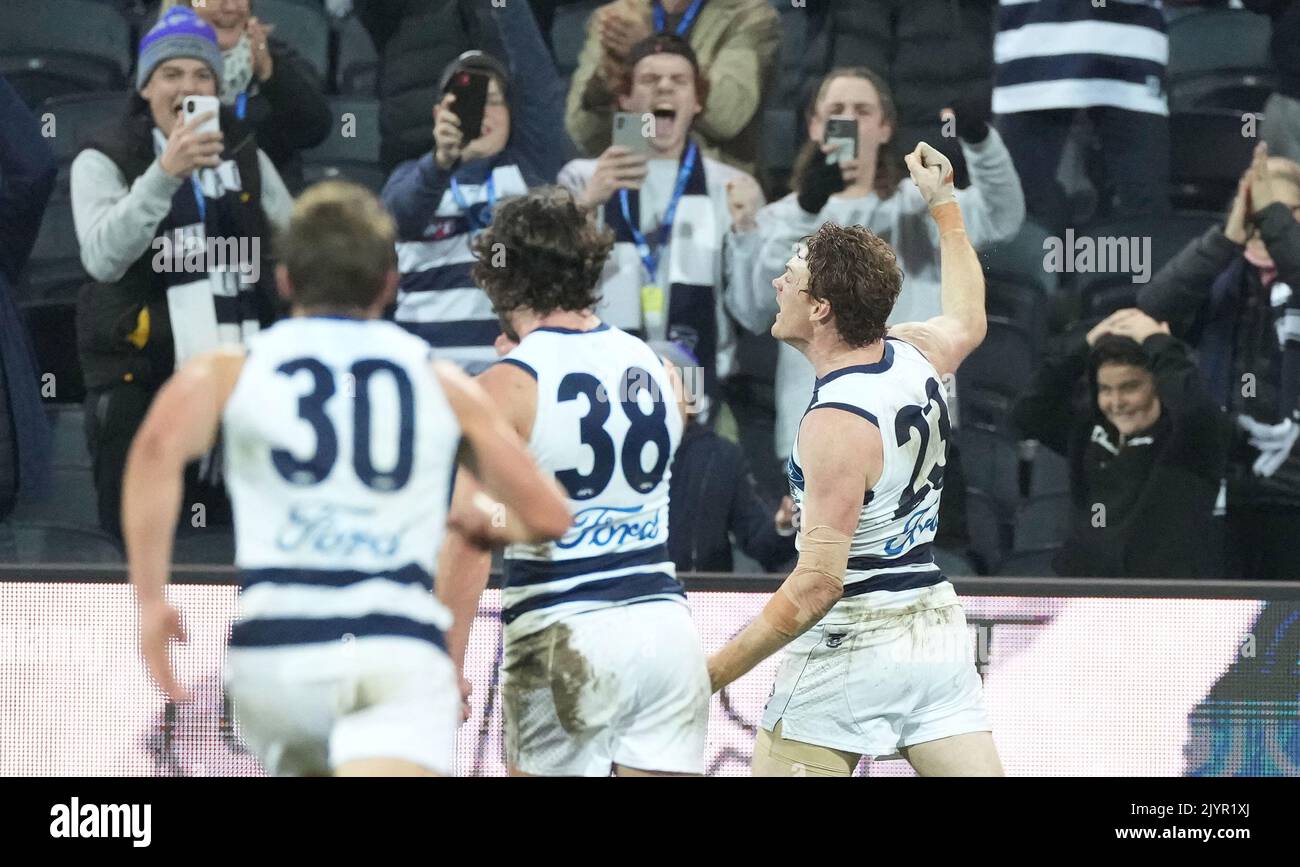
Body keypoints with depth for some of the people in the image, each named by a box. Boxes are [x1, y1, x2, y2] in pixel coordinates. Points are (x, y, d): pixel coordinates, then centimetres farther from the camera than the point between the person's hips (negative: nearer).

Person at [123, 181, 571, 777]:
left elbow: (159, 444, -9)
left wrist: (150, 598, -6)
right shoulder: (442, 384, 16)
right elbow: (548, 517, 14)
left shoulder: (228, 372, 13)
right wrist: (488, 527, 37)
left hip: (273, 655, 2)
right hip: (402, 650, -2)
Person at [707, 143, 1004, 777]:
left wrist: (712, 674, -22)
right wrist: (945, 206, 40)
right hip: (936, 623, 8)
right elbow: (968, 321, 30)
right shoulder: (916, 355, 2)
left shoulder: (836, 425, -21)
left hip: (851, 640, -8)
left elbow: (817, 585, -24)